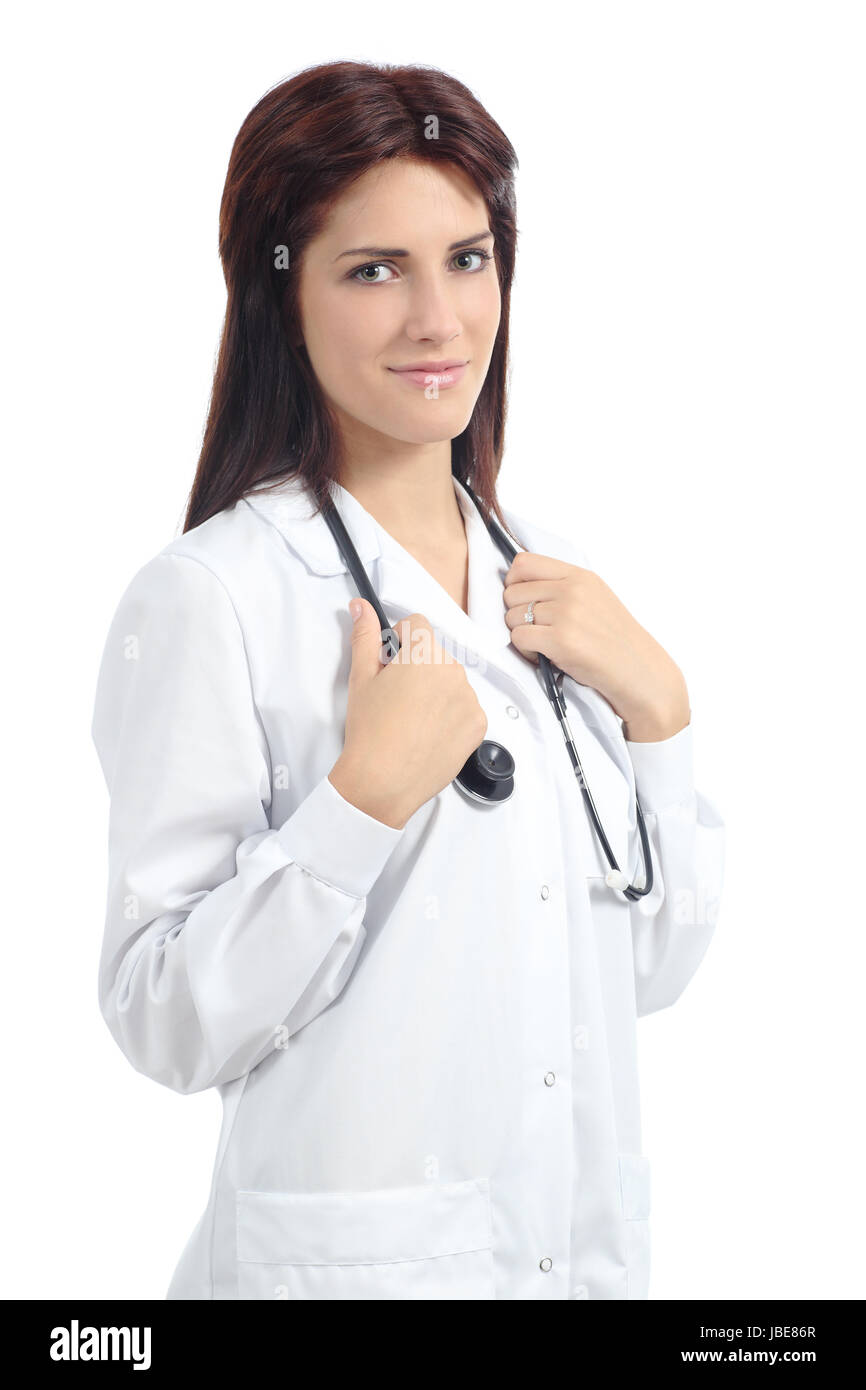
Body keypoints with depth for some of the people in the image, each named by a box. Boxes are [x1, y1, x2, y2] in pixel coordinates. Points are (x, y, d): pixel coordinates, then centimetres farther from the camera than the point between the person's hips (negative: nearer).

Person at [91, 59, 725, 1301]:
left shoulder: (555, 580, 3)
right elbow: (168, 1025, -17)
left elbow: (653, 966, 4)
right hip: (345, 1254, -5)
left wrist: (655, 706, -7)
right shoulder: (208, 596, -15)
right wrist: (364, 800, -25)